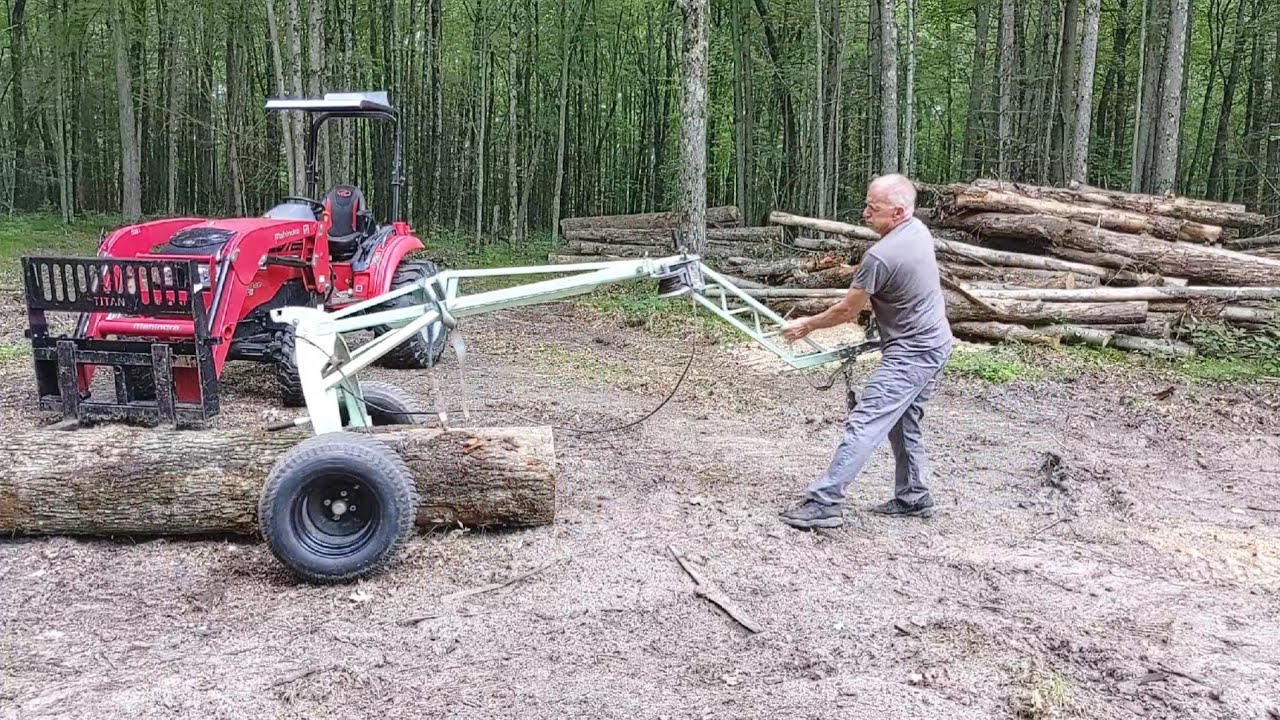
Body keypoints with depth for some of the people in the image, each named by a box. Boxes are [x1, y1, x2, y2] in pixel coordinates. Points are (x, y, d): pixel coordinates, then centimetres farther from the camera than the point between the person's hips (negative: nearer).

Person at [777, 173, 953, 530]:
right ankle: (914, 498, 29)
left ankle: (825, 501, -16)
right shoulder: (918, 229, 3)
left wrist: (807, 325, 0)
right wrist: (862, 303, 24)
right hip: (934, 343, 10)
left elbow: (846, 310, -14)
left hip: (910, 354, -10)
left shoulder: (880, 257, -24)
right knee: (904, 423, 20)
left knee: (864, 423, -13)